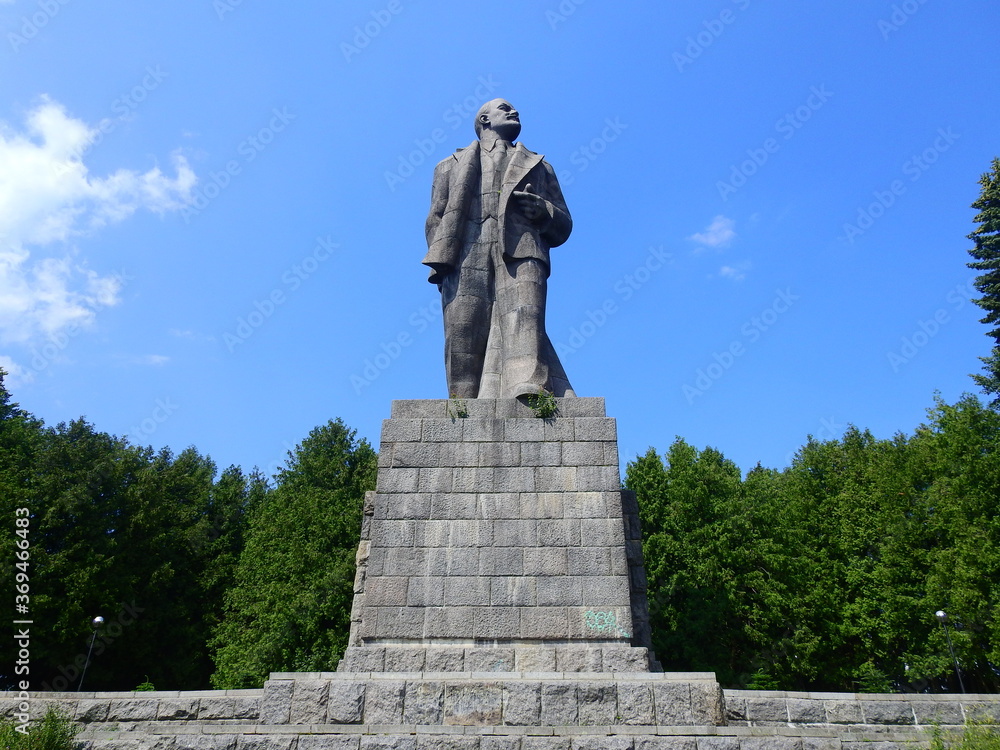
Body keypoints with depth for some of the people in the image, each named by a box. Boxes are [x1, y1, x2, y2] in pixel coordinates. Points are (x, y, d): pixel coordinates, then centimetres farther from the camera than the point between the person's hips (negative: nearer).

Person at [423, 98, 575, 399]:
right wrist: (441, 261, -1)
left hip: (520, 253, 0)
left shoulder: (539, 167, 35)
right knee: (462, 336, -15)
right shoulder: (452, 165, 32)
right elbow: (435, 219, 19)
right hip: (466, 258, 1)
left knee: (525, 322, -26)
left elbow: (563, 226, 27)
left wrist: (544, 211, 3)